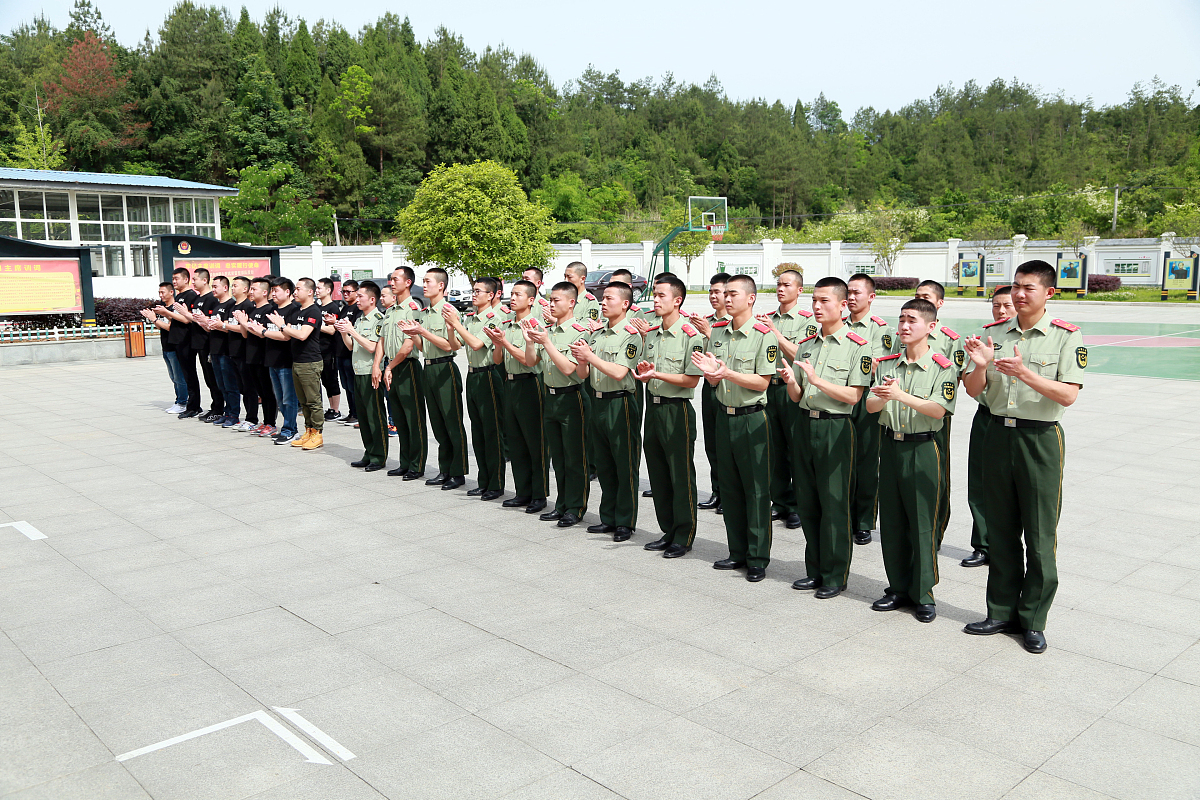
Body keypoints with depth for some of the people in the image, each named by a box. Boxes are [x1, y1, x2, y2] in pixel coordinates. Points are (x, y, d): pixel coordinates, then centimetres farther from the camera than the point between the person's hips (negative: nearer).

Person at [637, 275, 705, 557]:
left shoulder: (690, 336, -11)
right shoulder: (651, 334, 11)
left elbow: (692, 380, -15)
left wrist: (656, 374, -21)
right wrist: (643, 371, -6)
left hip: (677, 410, -7)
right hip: (653, 407, 8)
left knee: (681, 476, 0)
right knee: (658, 474, 13)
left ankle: (683, 537, 12)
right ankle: (668, 532, 25)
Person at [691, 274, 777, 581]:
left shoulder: (764, 335, -11)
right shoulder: (717, 331, 9)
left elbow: (762, 382, -15)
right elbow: (713, 381, 12)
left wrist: (728, 373, -26)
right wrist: (710, 372, -11)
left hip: (752, 418, -6)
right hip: (723, 415, 7)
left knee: (756, 490, 0)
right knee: (730, 487, 12)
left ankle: (758, 559, 10)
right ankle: (738, 552, 24)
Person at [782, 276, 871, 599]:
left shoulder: (857, 346, -6)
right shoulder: (806, 345, 13)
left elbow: (853, 395, -13)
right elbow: (797, 397, 12)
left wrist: (817, 379, -23)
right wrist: (791, 381, -10)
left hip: (835, 428, -6)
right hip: (805, 424, 6)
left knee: (834, 503, -1)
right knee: (807, 501, 10)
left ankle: (835, 576, 11)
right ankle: (815, 570, 23)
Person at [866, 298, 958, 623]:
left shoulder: (943, 368, -6)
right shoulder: (886, 364, 9)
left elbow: (938, 410, -17)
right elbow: (870, 406, 2)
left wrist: (901, 396, -26)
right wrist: (883, 397, -19)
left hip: (922, 449, -5)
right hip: (890, 446, 5)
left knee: (922, 523, -1)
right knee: (891, 521, 10)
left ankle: (924, 595, 12)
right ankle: (898, 589, 23)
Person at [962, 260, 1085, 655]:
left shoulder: (1066, 337, -4)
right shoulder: (996, 334, 7)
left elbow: (1068, 395, -14)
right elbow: (974, 391, 6)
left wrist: (1024, 372, -25)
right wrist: (980, 366, -14)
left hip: (1040, 437, -4)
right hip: (998, 433, 4)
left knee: (1040, 534, 2)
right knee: (1001, 530, 11)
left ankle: (1034, 620, 15)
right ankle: (1002, 612, 23)